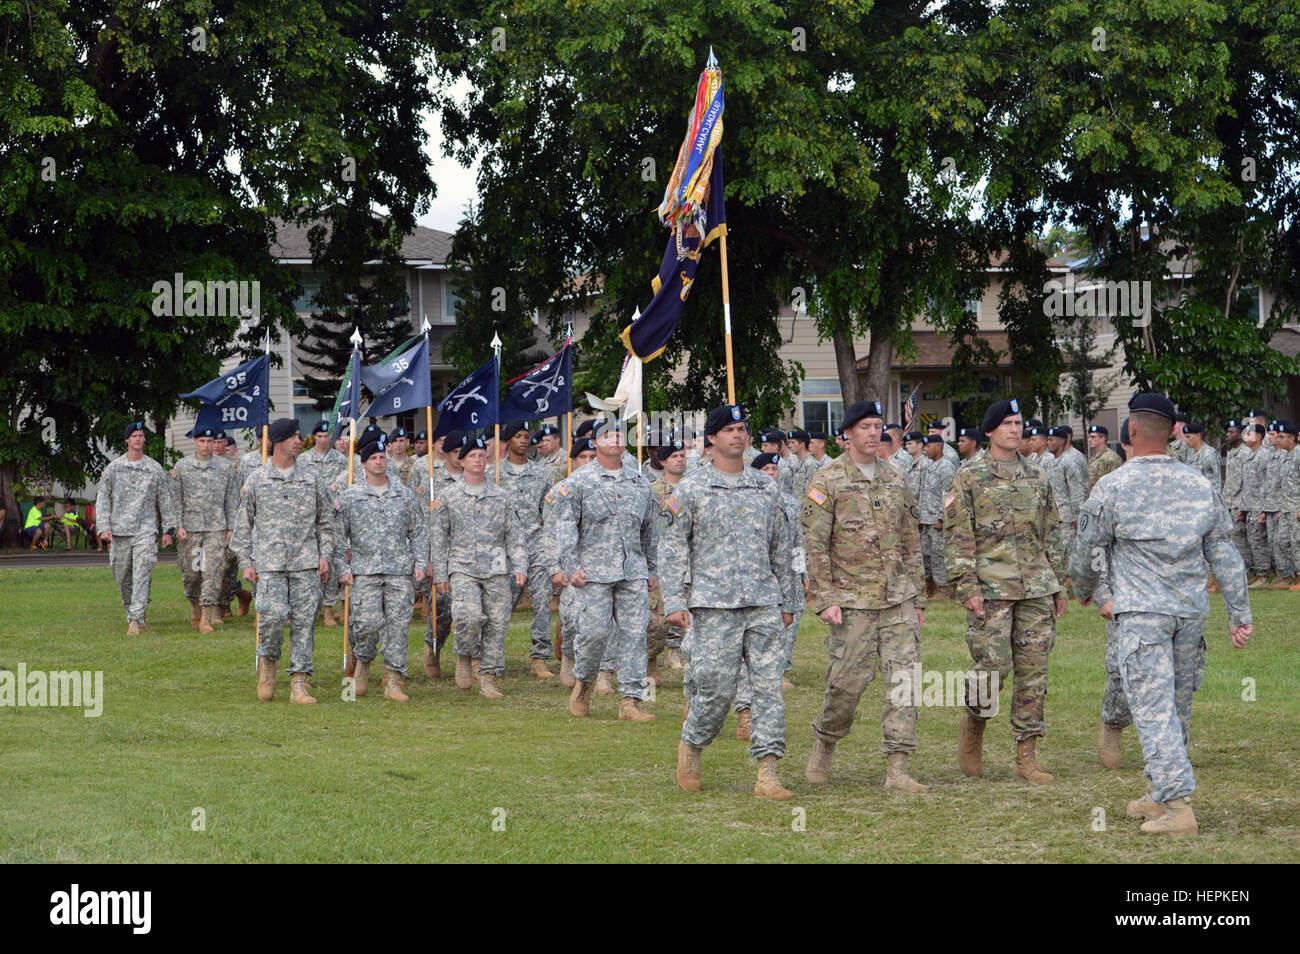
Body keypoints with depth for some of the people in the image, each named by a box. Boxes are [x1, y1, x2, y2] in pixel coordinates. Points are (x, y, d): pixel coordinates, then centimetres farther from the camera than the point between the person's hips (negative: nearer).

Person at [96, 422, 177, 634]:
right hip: (119, 531, 1)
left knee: (142, 576, -14)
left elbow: (165, 501, 12)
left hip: (146, 531, -1)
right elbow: (103, 499, 7)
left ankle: (136, 619, -18)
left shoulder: (155, 469, 8)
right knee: (124, 578, 6)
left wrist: (168, 529, 8)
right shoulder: (113, 468, 8)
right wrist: (104, 527, -4)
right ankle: (133, 615, 24)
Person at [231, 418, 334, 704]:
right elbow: (243, 524, 11)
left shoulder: (311, 479, 12)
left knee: (304, 621, -3)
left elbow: (325, 521, 16)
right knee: (274, 614, -17)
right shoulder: (255, 479, 8)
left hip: (306, 563, 2)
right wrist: (246, 562, 4)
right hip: (270, 563, -2)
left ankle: (299, 683, 3)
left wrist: (325, 555, 5)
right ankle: (268, 661, 11)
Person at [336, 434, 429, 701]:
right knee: (367, 621, -14)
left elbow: (419, 531, 15)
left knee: (398, 623, -3)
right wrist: (342, 568, 0)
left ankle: (393, 681, 2)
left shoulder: (404, 494, 12)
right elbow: (338, 536, 8)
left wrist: (420, 563, 5)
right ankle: (363, 662, 15)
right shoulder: (349, 497, 7)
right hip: (364, 570, -1)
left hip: (400, 570, 2)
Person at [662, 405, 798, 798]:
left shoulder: (767, 488, 14)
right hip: (714, 604, -3)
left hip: (764, 603, 3)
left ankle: (768, 773, -4)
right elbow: (675, 547, 3)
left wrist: (787, 601, 17)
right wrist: (675, 601, -5)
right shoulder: (691, 488, 4)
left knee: (769, 685, -4)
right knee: (716, 687, -5)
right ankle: (691, 746, 23)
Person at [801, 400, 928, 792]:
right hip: (852, 601, -4)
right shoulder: (827, 483, -3)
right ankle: (823, 746, 23)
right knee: (848, 679, -4)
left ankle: (897, 767, -3)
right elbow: (814, 544, -6)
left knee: (904, 675, -5)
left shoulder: (896, 482, 13)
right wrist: (824, 599, -13)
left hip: (898, 599, 5)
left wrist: (918, 598, 14)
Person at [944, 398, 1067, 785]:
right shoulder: (970, 478, 1)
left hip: (1036, 588, 4)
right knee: (992, 666, -12)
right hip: (991, 588, -4)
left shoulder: (1037, 477, 15)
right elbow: (957, 535, -3)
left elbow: (1052, 534, 19)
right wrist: (967, 586, -12)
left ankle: (1026, 759, 6)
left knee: (1033, 671, 2)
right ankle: (973, 723, 18)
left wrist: (1059, 585, 15)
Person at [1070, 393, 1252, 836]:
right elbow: (1224, 554, 8)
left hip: (1142, 611, -5)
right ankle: (1159, 793, 25)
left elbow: (1085, 552, 4)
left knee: (1154, 706, -7)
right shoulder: (1200, 485, 6)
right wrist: (1239, 613, 13)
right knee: (1176, 705, 15)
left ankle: (1177, 805, -15)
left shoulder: (1113, 487, -5)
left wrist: (1084, 591, 25)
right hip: (1191, 610, 5)